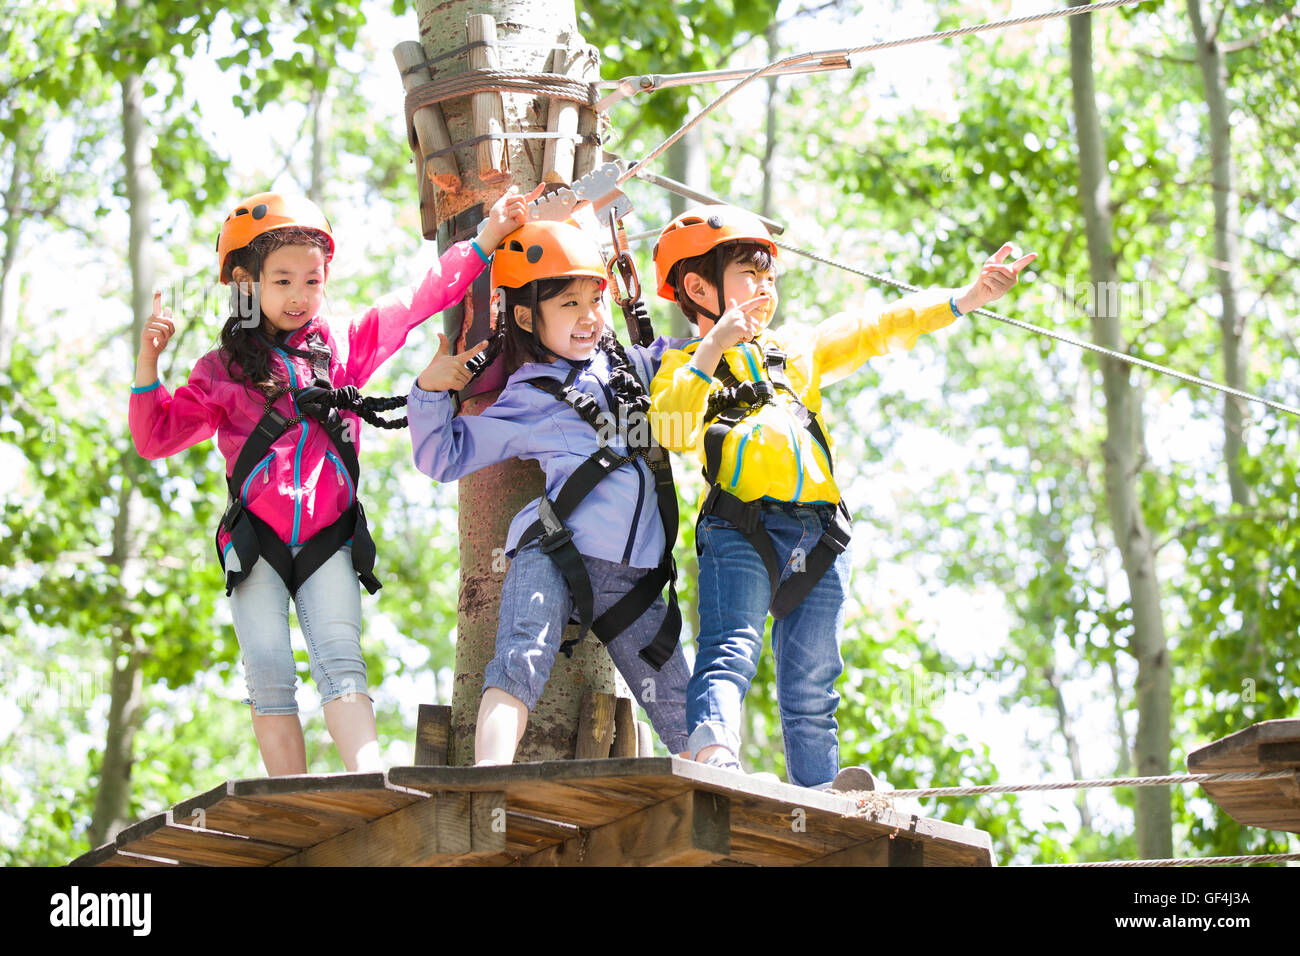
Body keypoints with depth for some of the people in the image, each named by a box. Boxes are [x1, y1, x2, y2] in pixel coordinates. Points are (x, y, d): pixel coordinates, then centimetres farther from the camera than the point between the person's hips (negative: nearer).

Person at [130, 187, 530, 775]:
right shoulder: (222, 372, 9)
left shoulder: (344, 347, 12)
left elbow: (420, 300, 13)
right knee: (268, 671, -9)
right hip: (256, 538, 0)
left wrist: (483, 241, 6)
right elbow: (156, 437, 7)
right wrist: (148, 363, -5)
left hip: (329, 538, 0)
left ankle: (371, 783, -32)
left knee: (340, 660, -16)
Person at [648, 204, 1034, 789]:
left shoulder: (798, 352, 32)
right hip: (740, 530, -5)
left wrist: (965, 300, 21)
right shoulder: (686, 364, 14)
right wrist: (711, 352, -12)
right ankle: (713, 755, -46)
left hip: (817, 539, 5)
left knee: (810, 690, 2)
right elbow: (673, 430, -6)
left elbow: (874, 333, 28)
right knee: (731, 651, -25)